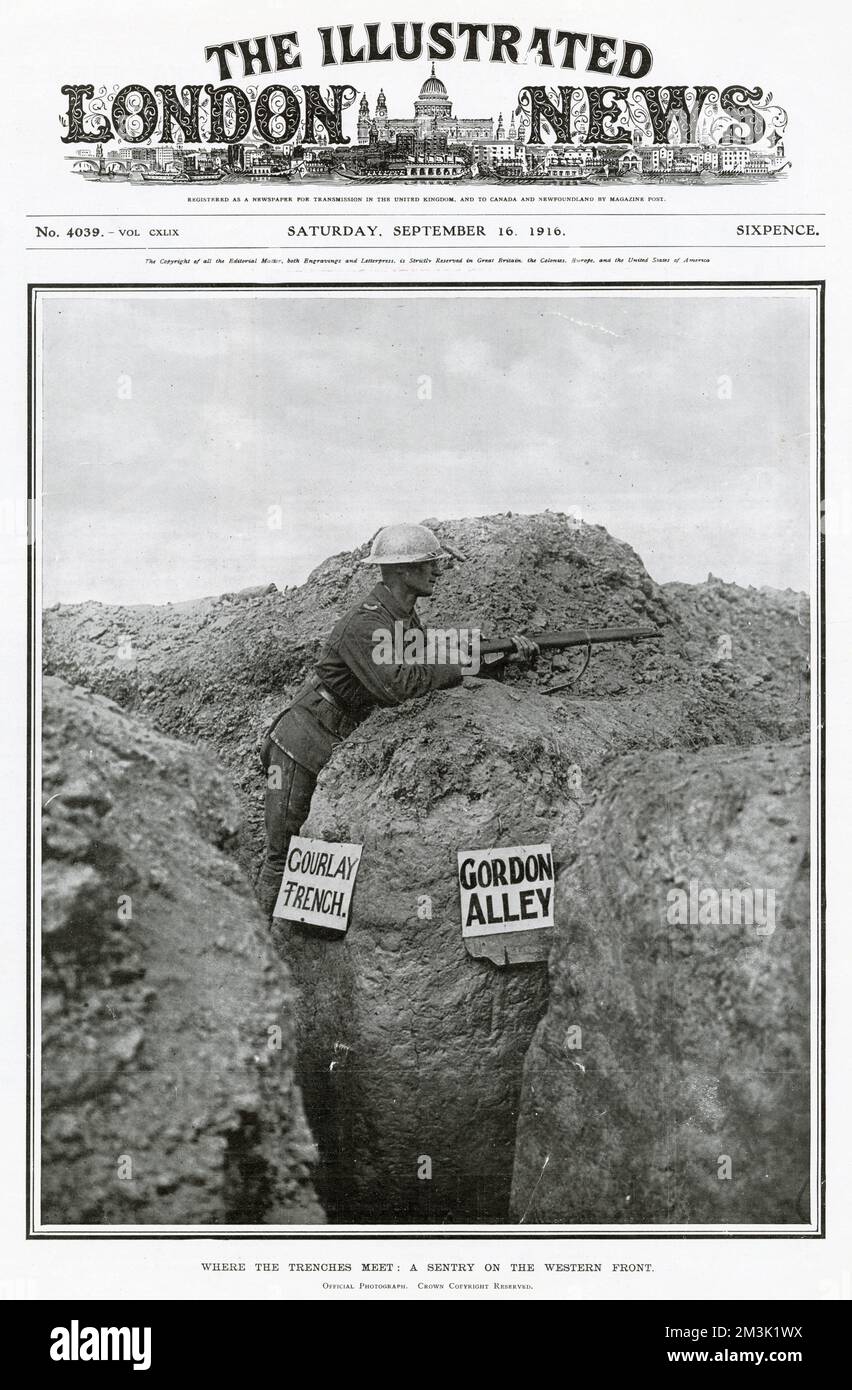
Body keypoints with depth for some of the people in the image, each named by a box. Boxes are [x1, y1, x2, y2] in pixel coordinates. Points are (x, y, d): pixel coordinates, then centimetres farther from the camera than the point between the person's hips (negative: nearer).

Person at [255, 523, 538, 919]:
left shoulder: (407, 619, 7)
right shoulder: (364, 623, -24)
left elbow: (437, 669, 11)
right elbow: (397, 683, -37)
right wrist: (460, 667, -25)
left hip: (339, 750, 9)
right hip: (301, 749, -9)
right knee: (284, 859, -3)